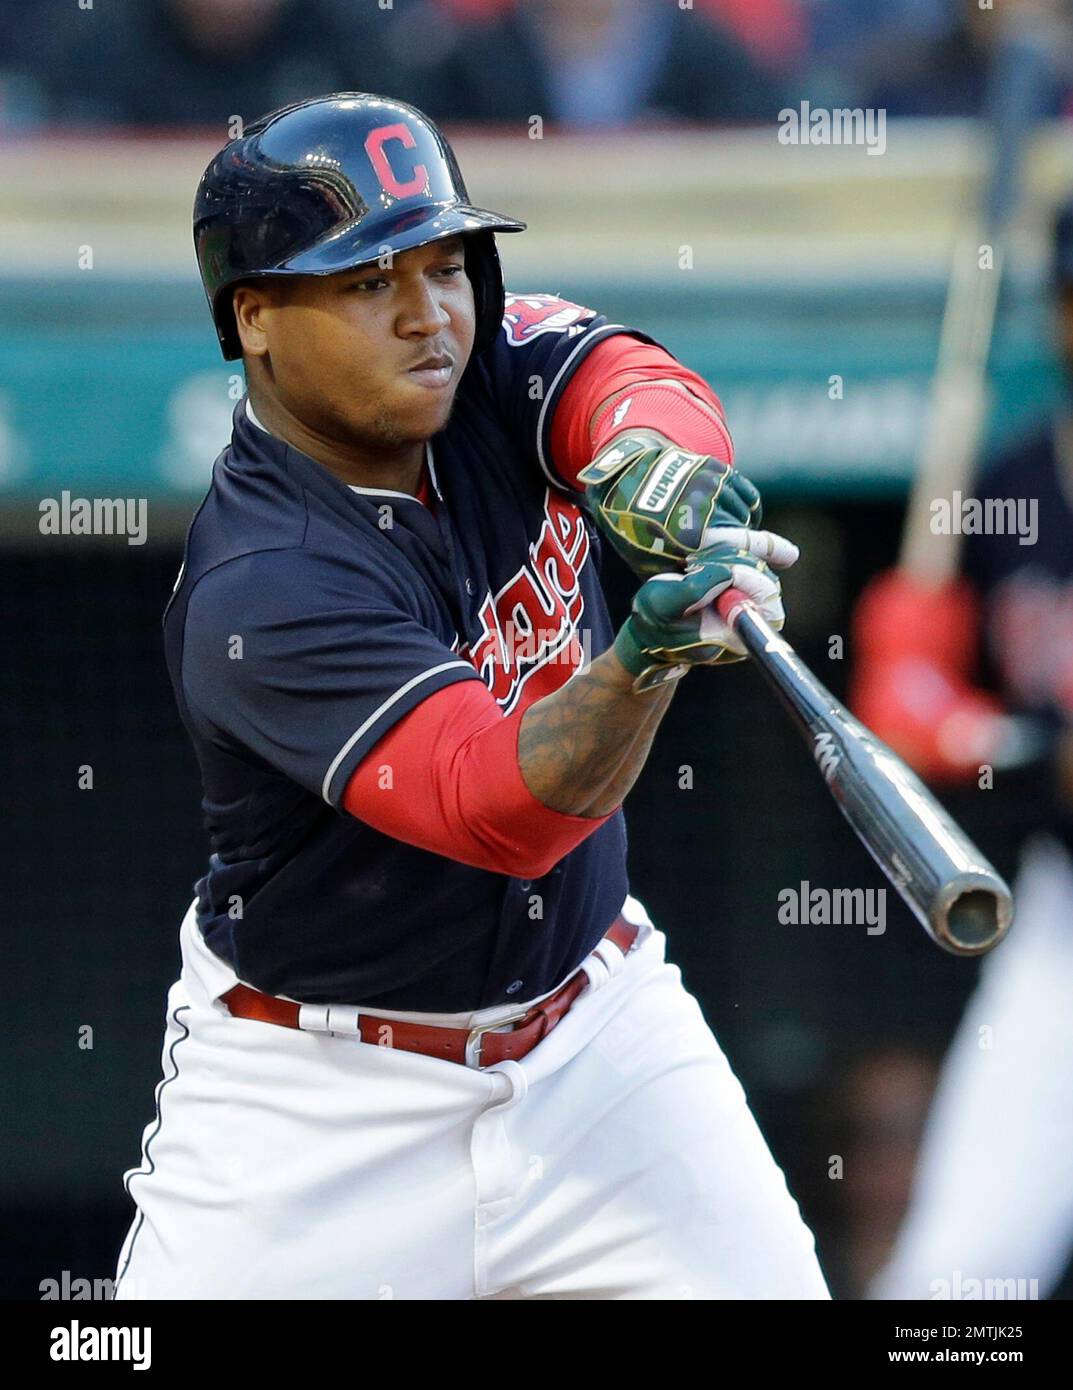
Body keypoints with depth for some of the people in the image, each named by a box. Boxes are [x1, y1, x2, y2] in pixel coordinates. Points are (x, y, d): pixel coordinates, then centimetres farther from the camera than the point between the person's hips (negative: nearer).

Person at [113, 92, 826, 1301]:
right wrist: (646, 657, -52)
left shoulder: (486, 368, -5)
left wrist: (663, 463, -46)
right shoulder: (261, 586, -25)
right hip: (326, 1105, -5)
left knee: (767, 1286, -4)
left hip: (596, 1031, 5)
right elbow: (495, 809, -34)